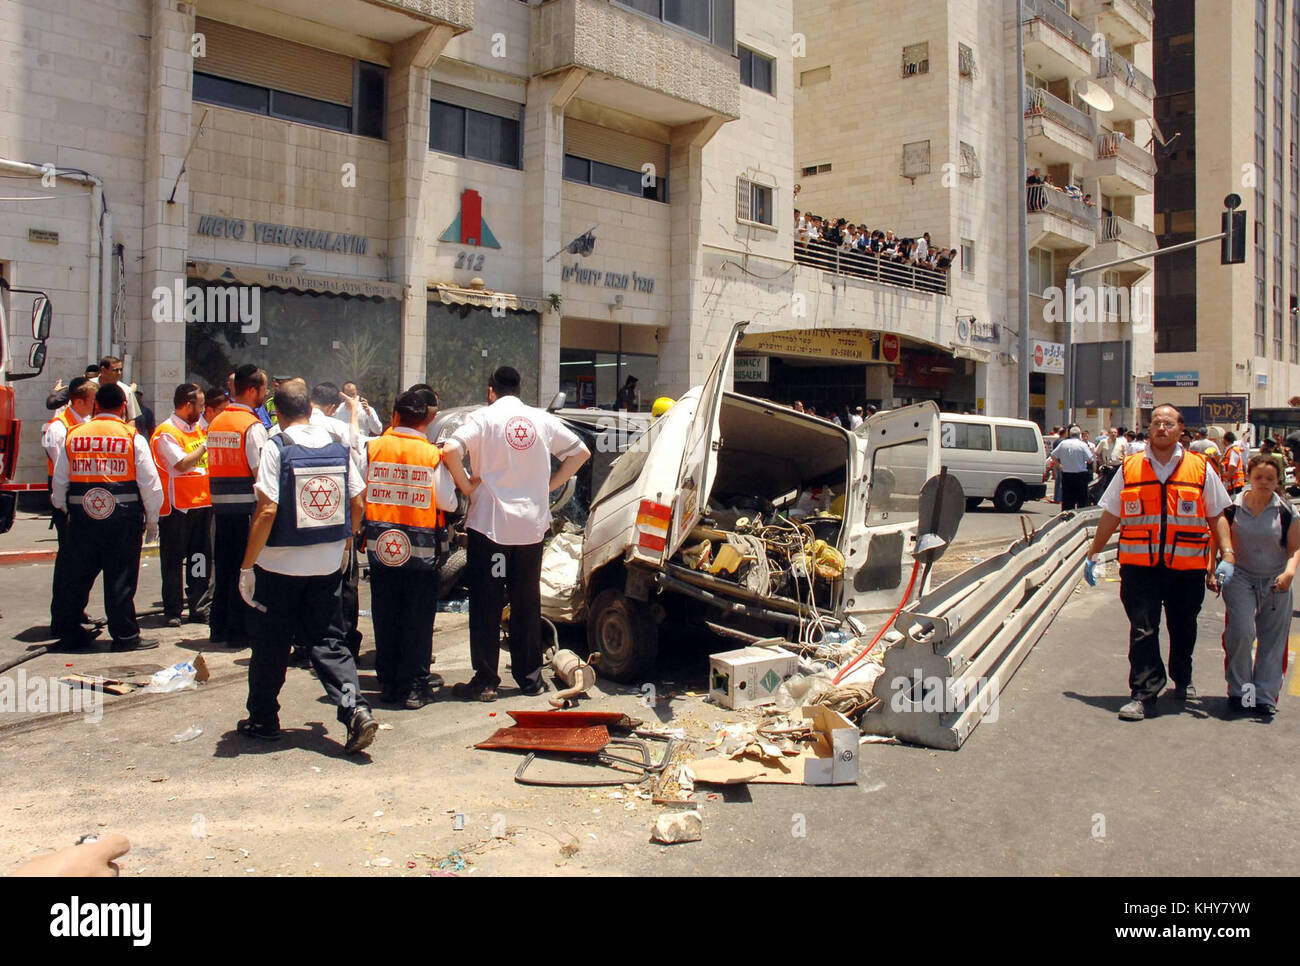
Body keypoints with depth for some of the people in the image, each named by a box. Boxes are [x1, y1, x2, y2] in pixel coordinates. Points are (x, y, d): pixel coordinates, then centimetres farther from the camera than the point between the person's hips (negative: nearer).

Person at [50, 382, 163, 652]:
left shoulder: (73, 436, 6)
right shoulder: (133, 438, -4)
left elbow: (60, 481, 10)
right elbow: (149, 483, -5)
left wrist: (67, 510, 23)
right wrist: (152, 519, 5)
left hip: (82, 515, 3)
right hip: (123, 516, -3)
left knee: (79, 573, 13)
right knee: (121, 576, 3)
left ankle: (68, 632, 20)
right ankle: (125, 635, 8)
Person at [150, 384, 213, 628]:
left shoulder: (197, 429, 15)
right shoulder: (166, 432, -9)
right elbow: (183, 464, -20)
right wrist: (206, 444, -15)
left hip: (202, 503, 7)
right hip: (177, 507, -7)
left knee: (200, 559, 10)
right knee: (174, 561, 2)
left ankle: (200, 608, 17)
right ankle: (172, 612, 10)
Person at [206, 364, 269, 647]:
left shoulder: (216, 422, 12)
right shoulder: (252, 426, -13)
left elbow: (213, 464, 15)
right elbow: (261, 472, -18)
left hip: (220, 504, 7)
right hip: (247, 504, -7)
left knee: (223, 566, 15)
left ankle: (218, 627, 24)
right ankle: (239, 631, 6)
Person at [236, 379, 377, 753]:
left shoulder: (277, 447, -11)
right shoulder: (338, 447, 3)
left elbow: (267, 510, -17)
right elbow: (358, 504, 5)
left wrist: (247, 565, -11)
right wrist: (344, 543, 21)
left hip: (281, 564, -3)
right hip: (328, 564, 4)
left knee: (271, 645, 12)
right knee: (328, 641, 10)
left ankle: (263, 719, 26)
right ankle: (356, 710, -7)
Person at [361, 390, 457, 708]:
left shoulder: (372, 448, -2)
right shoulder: (432, 454, -8)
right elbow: (448, 502, -8)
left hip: (380, 544, 2)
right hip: (422, 548, -2)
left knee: (385, 615, 12)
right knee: (418, 617, 6)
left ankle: (388, 683, 20)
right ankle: (414, 686, 9)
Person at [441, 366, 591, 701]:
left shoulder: (483, 417, -4)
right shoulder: (542, 419, 7)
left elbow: (451, 451, -20)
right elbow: (580, 452, 13)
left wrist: (466, 485, -7)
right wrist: (550, 485, 12)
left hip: (489, 523, -3)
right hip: (532, 525, 4)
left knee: (486, 604, 3)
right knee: (527, 603, 12)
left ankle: (485, 680, 5)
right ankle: (530, 676, 18)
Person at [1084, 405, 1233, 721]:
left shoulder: (1200, 468, 6)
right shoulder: (1130, 468, 6)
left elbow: (1217, 516, 8)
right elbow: (1110, 516, 12)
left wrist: (1227, 556, -1)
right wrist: (1092, 554, 12)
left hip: (1187, 567, 1)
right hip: (1140, 565, -1)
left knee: (1183, 629, 16)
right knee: (1142, 630, -4)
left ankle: (1182, 680, 39)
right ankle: (1144, 694, 0)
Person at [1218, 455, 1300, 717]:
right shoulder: (1233, 507, -1)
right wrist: (1213, 572, -3)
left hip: (1275, 582, 1)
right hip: (1240, 579, -1)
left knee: (1273, 641, 5)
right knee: (1240, 632, -14)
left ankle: (1265, 695, 16)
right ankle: (1239, 689, 5)